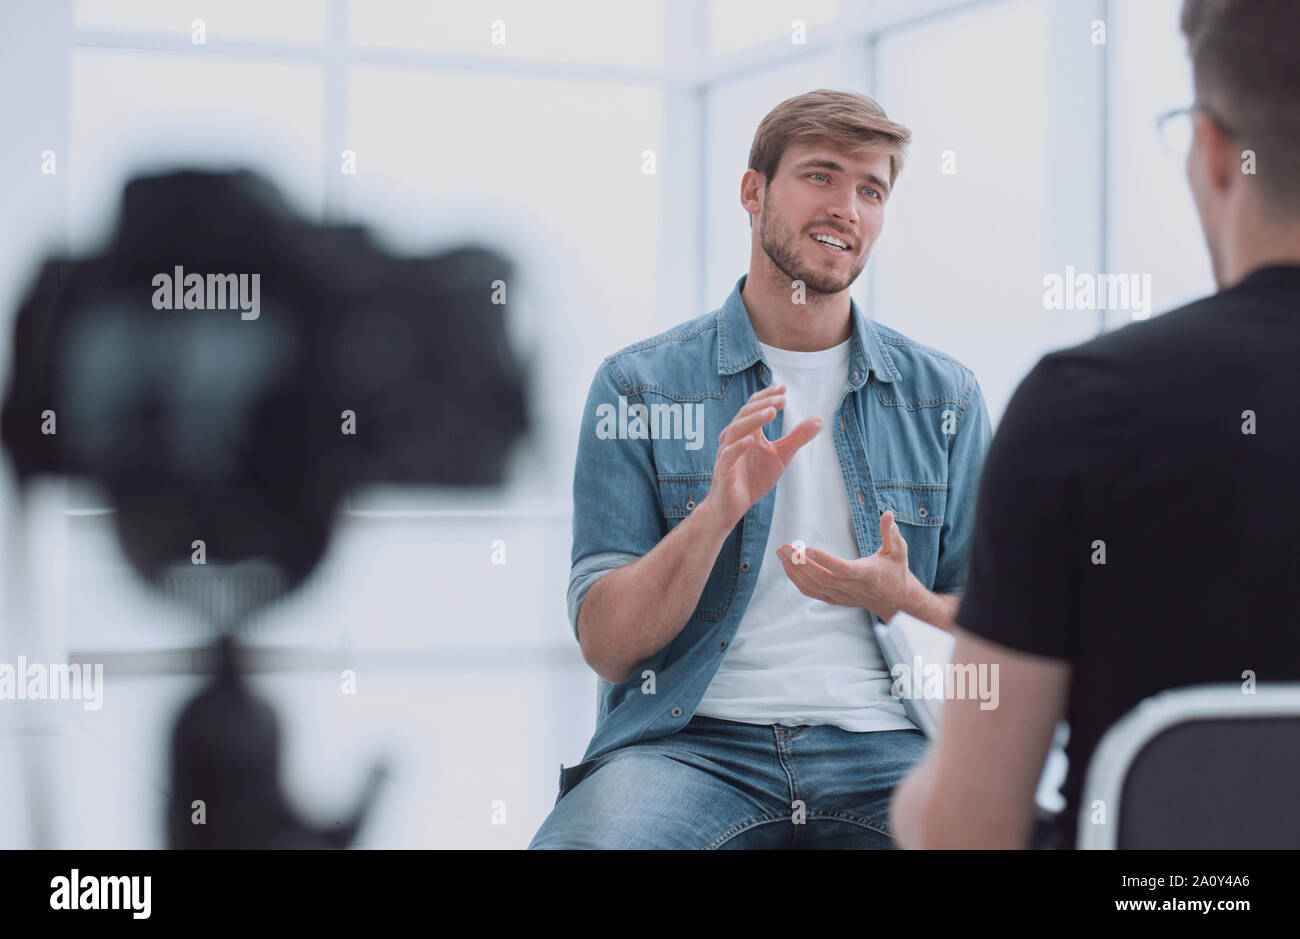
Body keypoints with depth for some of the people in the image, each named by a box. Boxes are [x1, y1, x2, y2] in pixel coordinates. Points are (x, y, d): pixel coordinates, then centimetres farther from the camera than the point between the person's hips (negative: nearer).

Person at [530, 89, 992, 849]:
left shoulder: (946, 396, 13)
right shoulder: (638, 385, 6)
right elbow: (605, 644, 0)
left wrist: (900, 600, -9)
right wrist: (716, 513, -17)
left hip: (887, 745, 2)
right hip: (691, 741, -2)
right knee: (582, 840, -35)